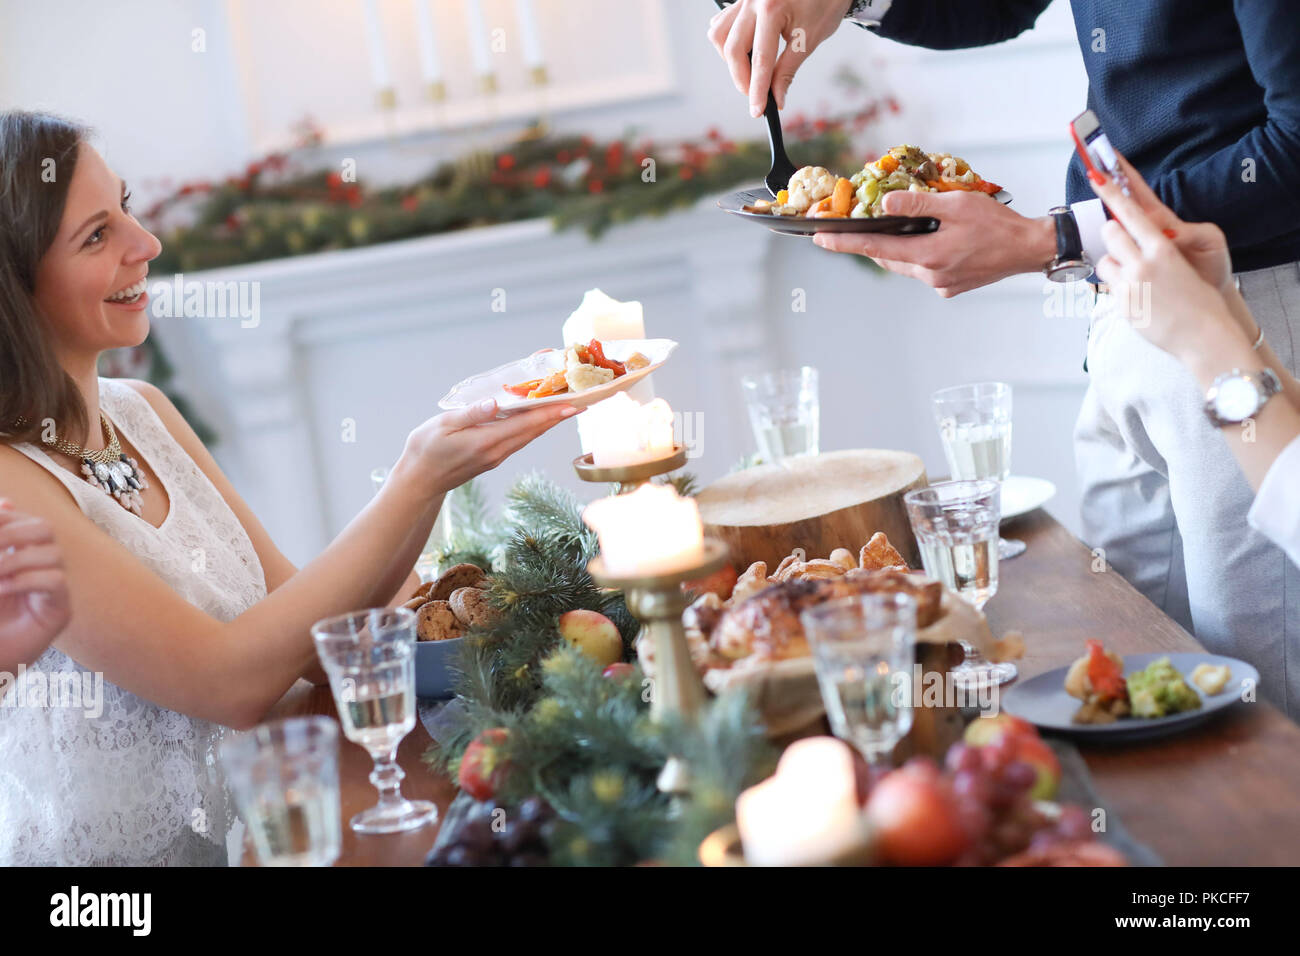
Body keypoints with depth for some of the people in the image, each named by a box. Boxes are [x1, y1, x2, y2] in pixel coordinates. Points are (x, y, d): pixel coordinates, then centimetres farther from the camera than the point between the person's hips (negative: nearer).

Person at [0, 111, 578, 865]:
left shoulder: (142, 412, 7)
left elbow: (316, 642, 5)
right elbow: (229, 682, -19)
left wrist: (430, 473, -9)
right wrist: (415, 485, -18)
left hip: (237, 837, 6)